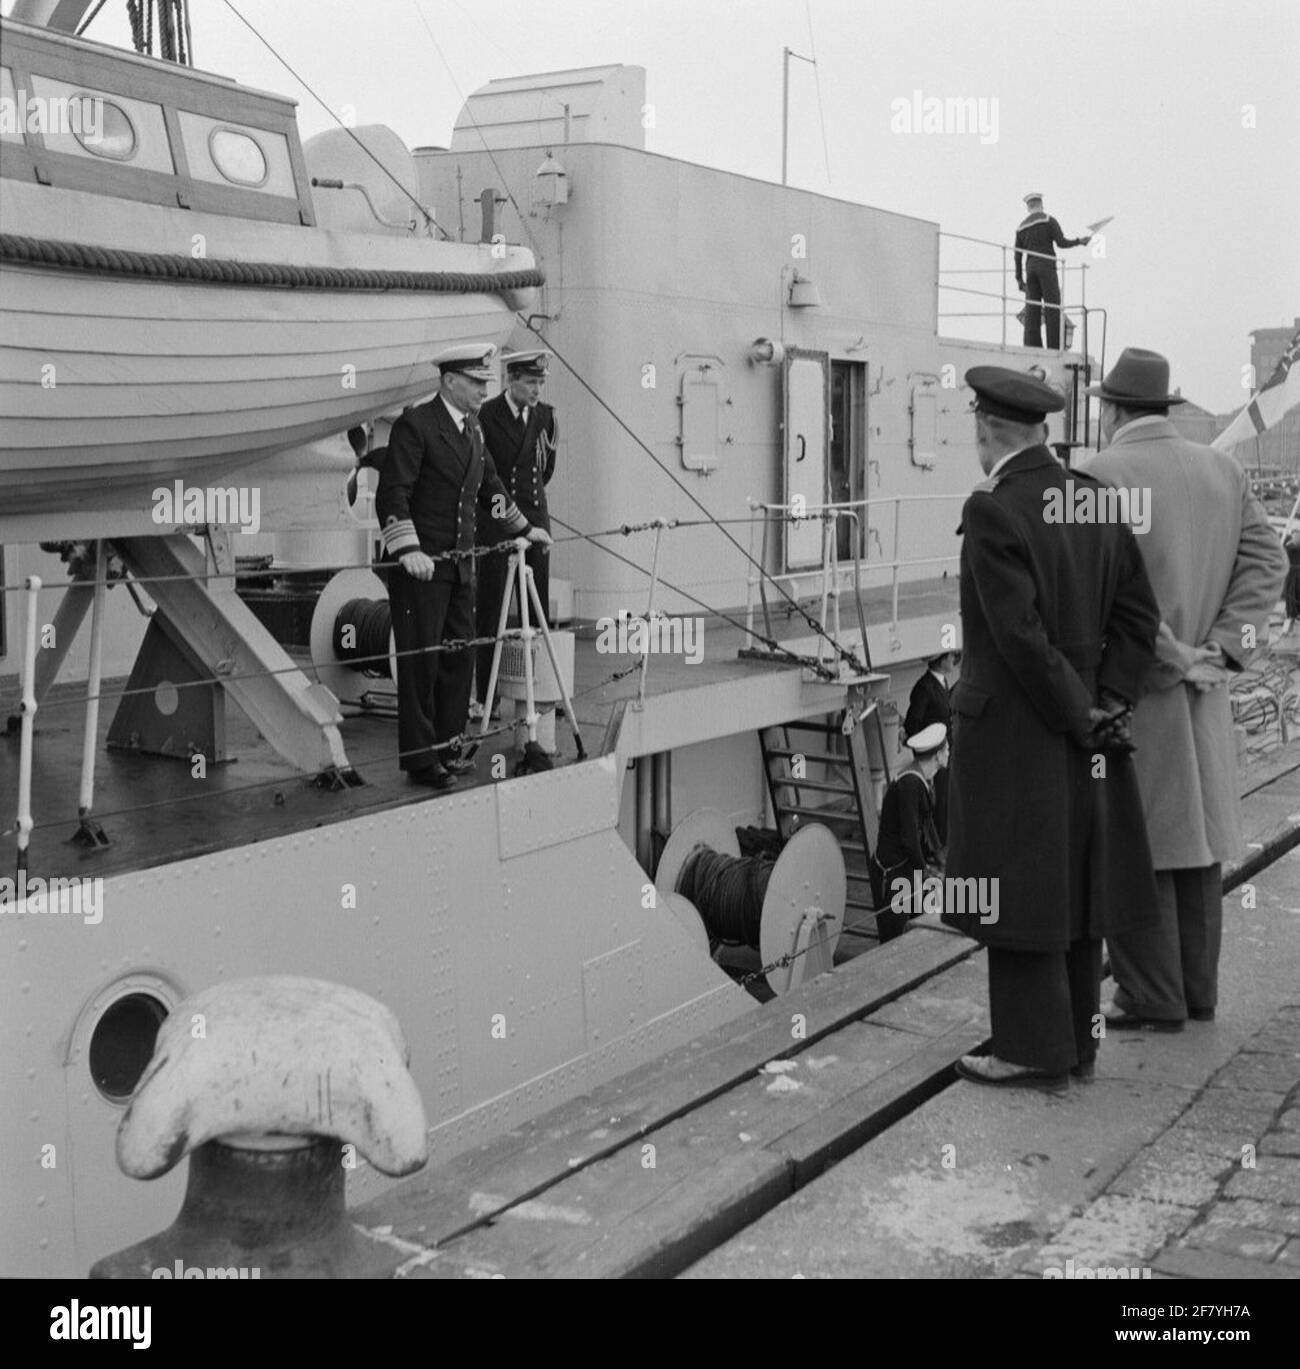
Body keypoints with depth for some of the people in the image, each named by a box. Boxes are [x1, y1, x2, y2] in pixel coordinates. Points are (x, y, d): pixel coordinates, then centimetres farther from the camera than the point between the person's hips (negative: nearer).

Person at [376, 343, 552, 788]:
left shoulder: (473, 429, 15)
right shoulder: (415, 425, -10)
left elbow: (490, 486, 28)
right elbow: (392, 493, -17)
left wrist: (524, 528, 32)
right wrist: (408, 549, -26)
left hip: (460, 564, 8)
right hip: (420, 565, -8)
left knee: (459, 659, 9)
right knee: (420, 662, -4)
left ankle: (447, 747, 20)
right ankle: (420, 759, 2)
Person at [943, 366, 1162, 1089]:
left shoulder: (994, 512, -17)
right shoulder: (1095, 498, 5)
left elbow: (1022, 637, -20)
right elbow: (1139, 614, 5)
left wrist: (1079, 719, -10)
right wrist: (1106, 704, 2)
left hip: (1012, 733, -8)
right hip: (1084, 738, 8)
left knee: (1017, 889, 2)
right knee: (1073, 887, 15)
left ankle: (1035, 1051, 11)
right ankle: (1078, 1040, 26)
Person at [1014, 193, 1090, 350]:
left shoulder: (1021, 227, 15)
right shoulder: (1048, 219, 0)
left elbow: (1017, 255, 14)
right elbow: (1061, 242, -8)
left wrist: (1019, 279, 18)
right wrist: (1079, 242, 9)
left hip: (1030, 269, 5)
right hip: (1046, 266, -5)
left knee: (1032, 310, 2)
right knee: (1053, 308, -7)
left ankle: (1032, 347, -6)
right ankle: (1055, 347, -15)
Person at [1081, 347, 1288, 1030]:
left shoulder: (1099, 476, -12)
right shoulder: (1223, 470, 7)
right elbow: (1267, 561, 0)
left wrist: (1177, 659, -15)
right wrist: (1221, 649, -6)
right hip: (1201, 698, 7)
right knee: (1193, 839, 15)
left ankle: (1153, 999, 8)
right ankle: (1197, 989, 24)